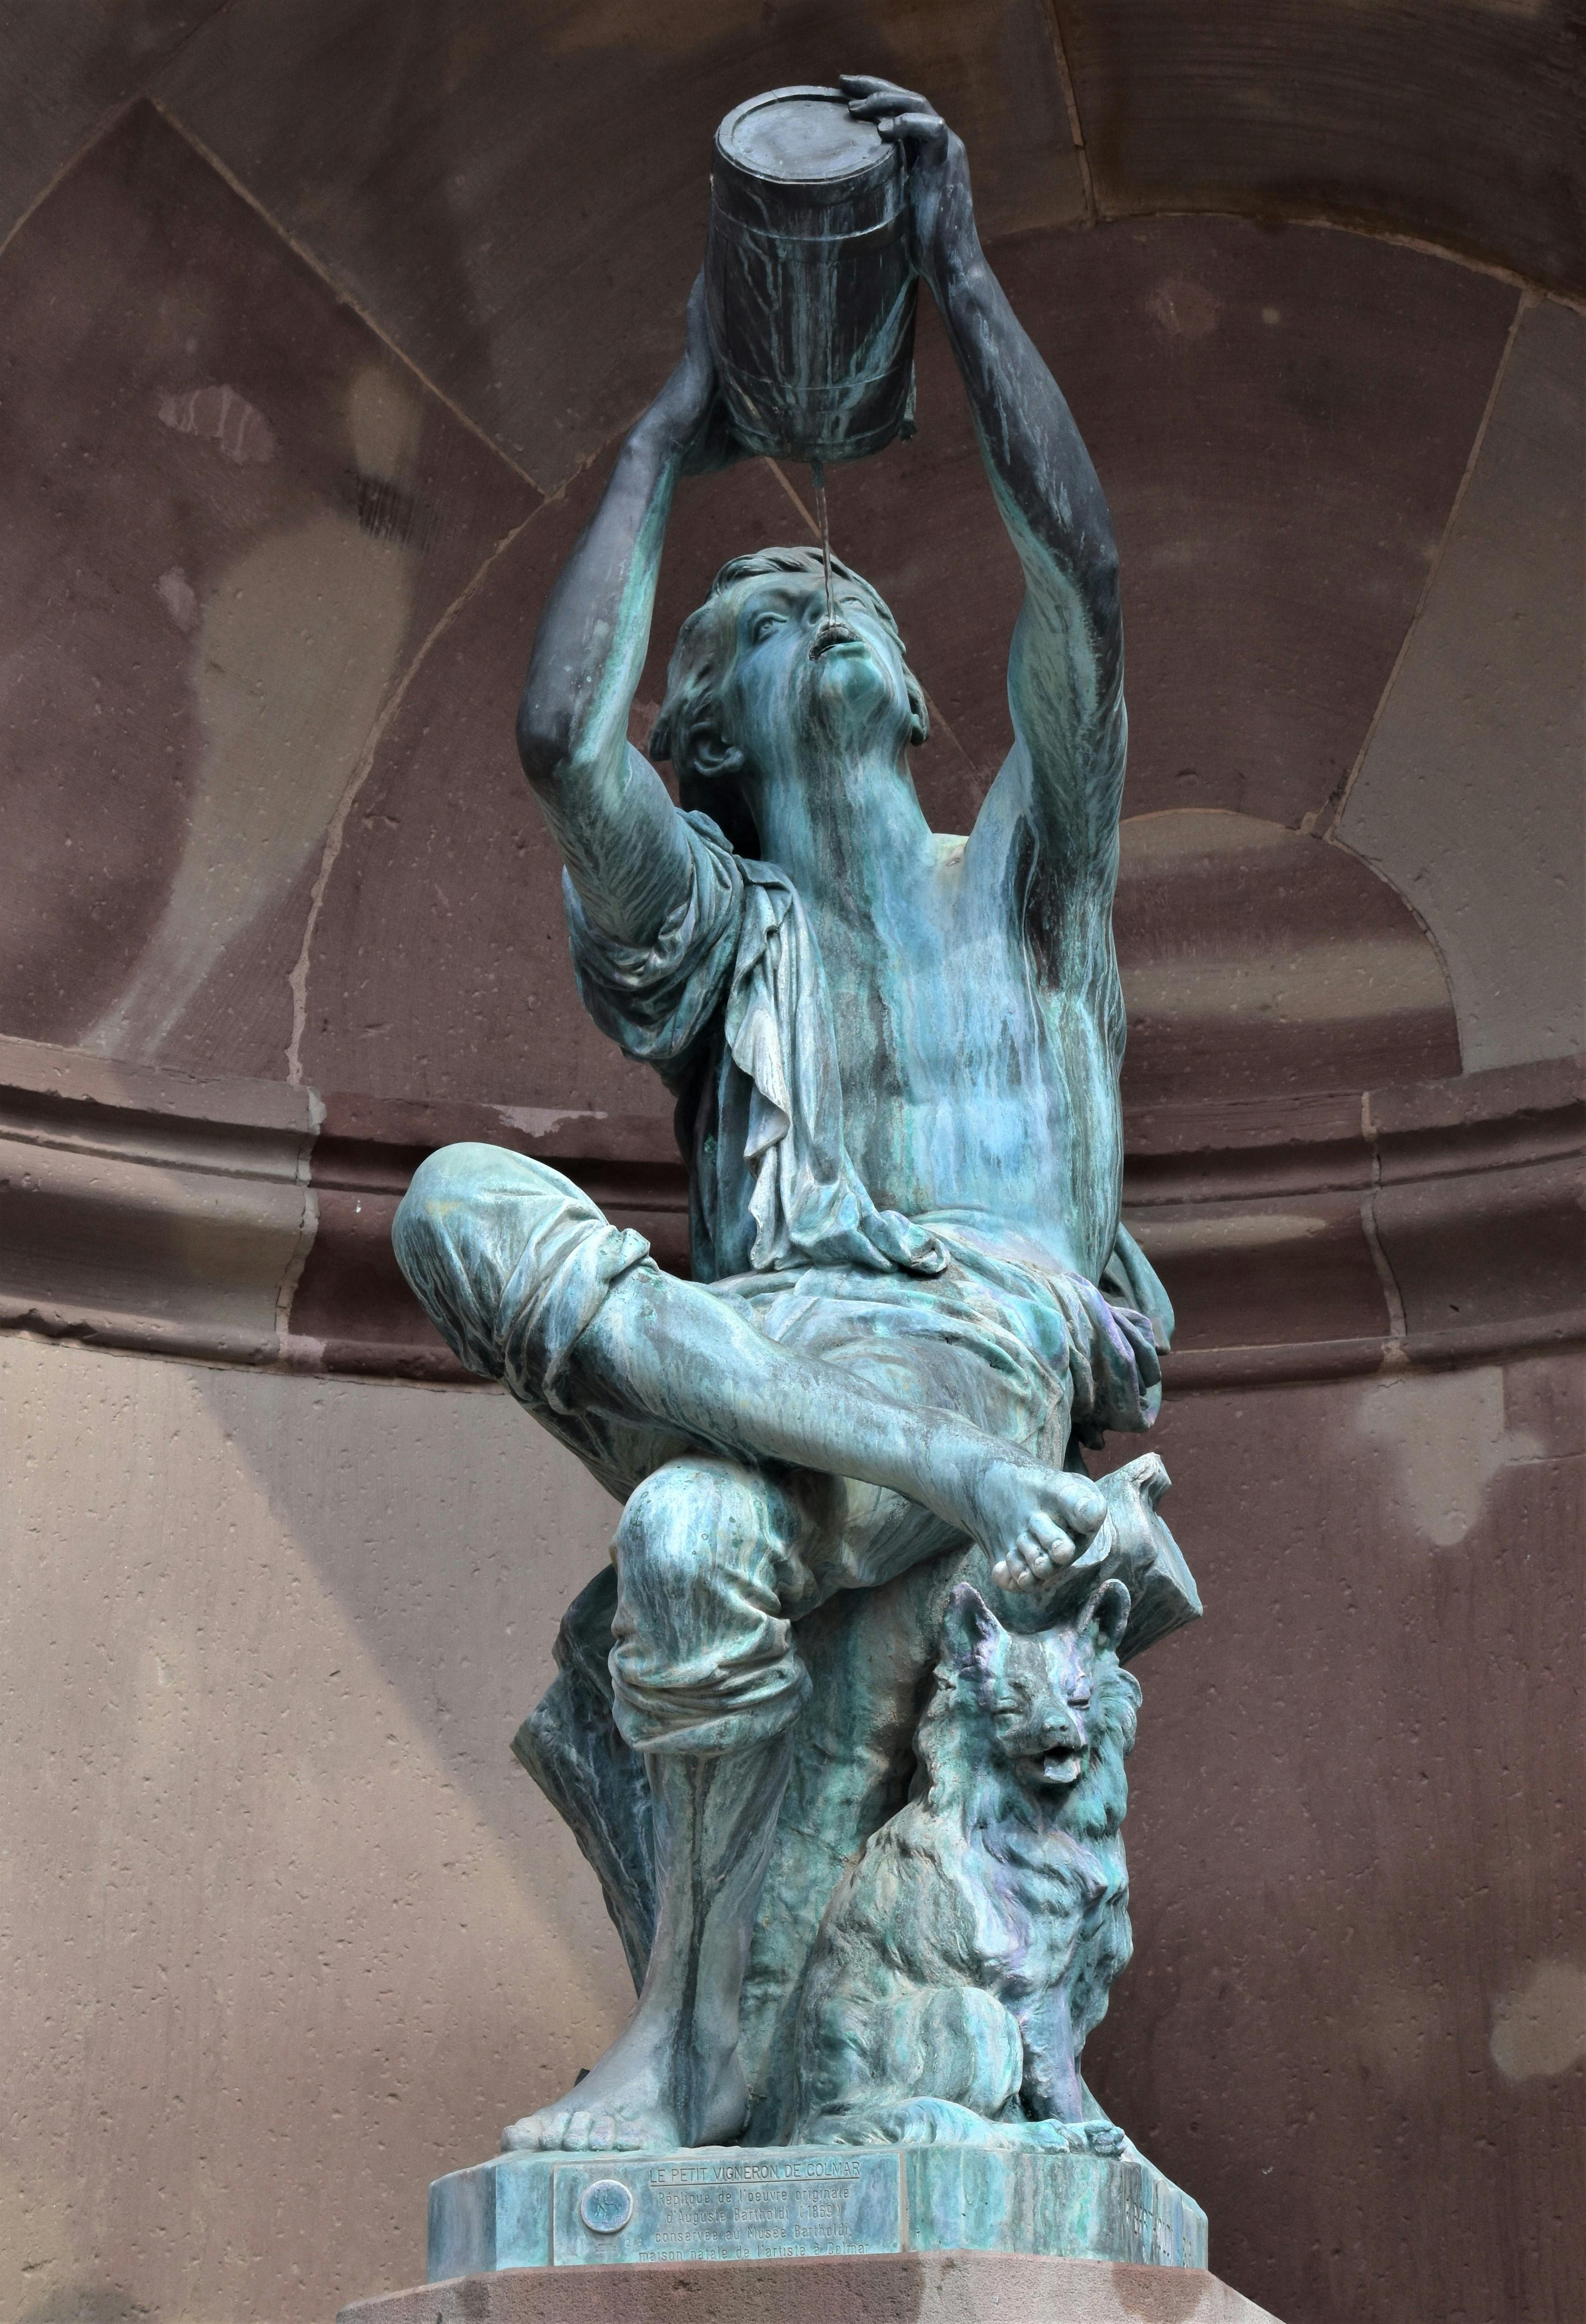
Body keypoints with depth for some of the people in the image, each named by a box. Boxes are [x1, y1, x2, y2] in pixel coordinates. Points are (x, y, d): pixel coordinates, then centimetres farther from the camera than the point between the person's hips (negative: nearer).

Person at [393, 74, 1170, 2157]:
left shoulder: (1021, 887, 23)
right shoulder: (716, 924, 23)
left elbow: (1083, 578, 8)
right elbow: (558, 735, 3)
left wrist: (961, 273, 10)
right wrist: (672, 429, 15)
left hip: (993, 1344, -2)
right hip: (759, 1362, 3)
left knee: (694, 1533, -34)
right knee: (459, 1204, -24)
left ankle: (692, 2034, -19)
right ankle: (943, 1475, -33)